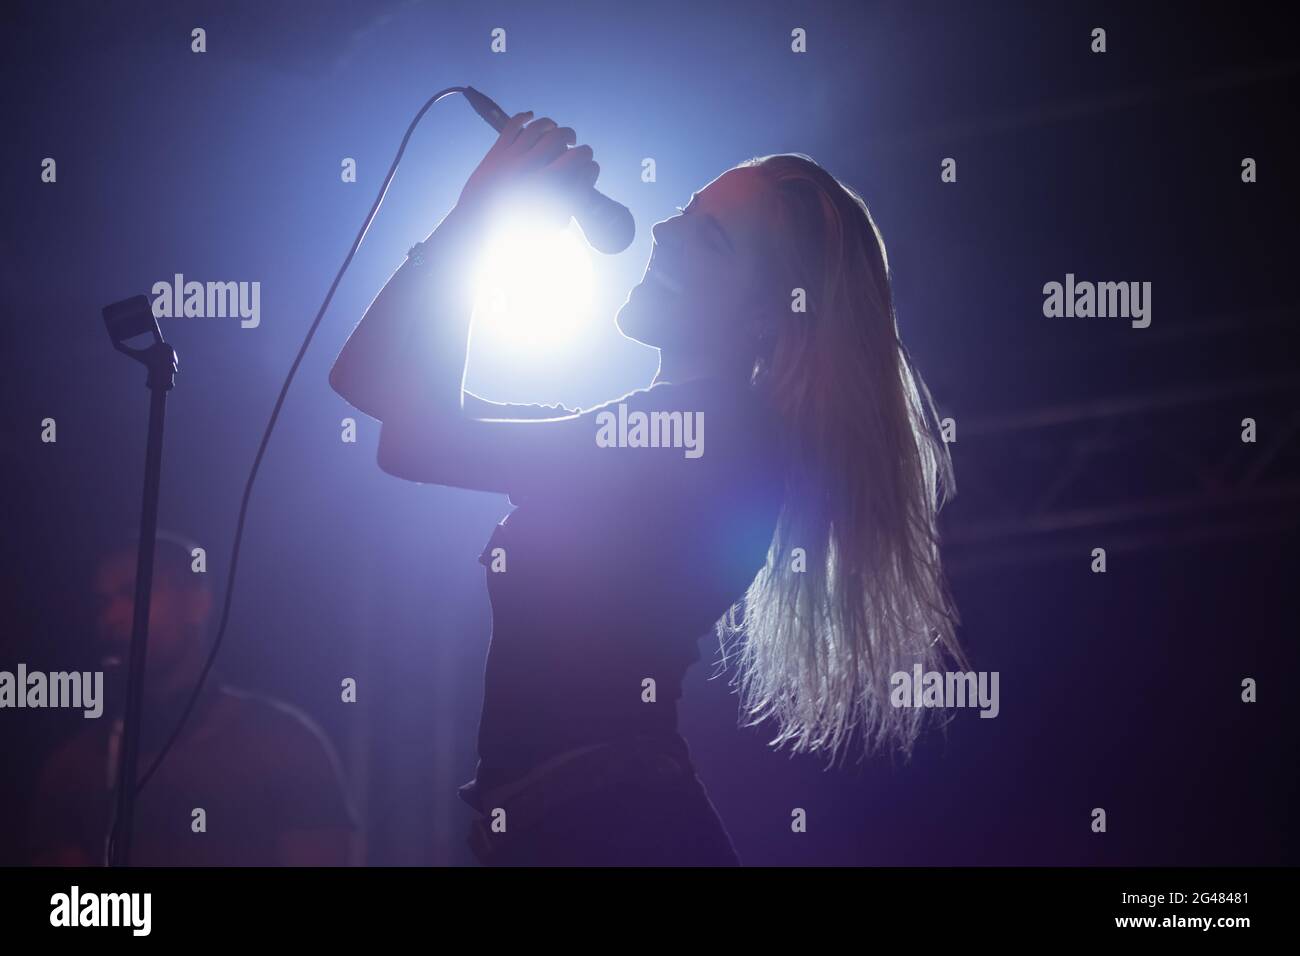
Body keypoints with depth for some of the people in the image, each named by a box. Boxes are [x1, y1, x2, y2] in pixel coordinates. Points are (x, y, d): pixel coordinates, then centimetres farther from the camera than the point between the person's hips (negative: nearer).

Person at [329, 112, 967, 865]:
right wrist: (471, 212, 5)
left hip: (601, 819, -9)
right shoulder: (647, 434, 12)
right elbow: (369, 379, 12)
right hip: (562, 809, 9)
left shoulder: (717, 443, -15)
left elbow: (417, 438, -22)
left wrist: (476, 212, -15)